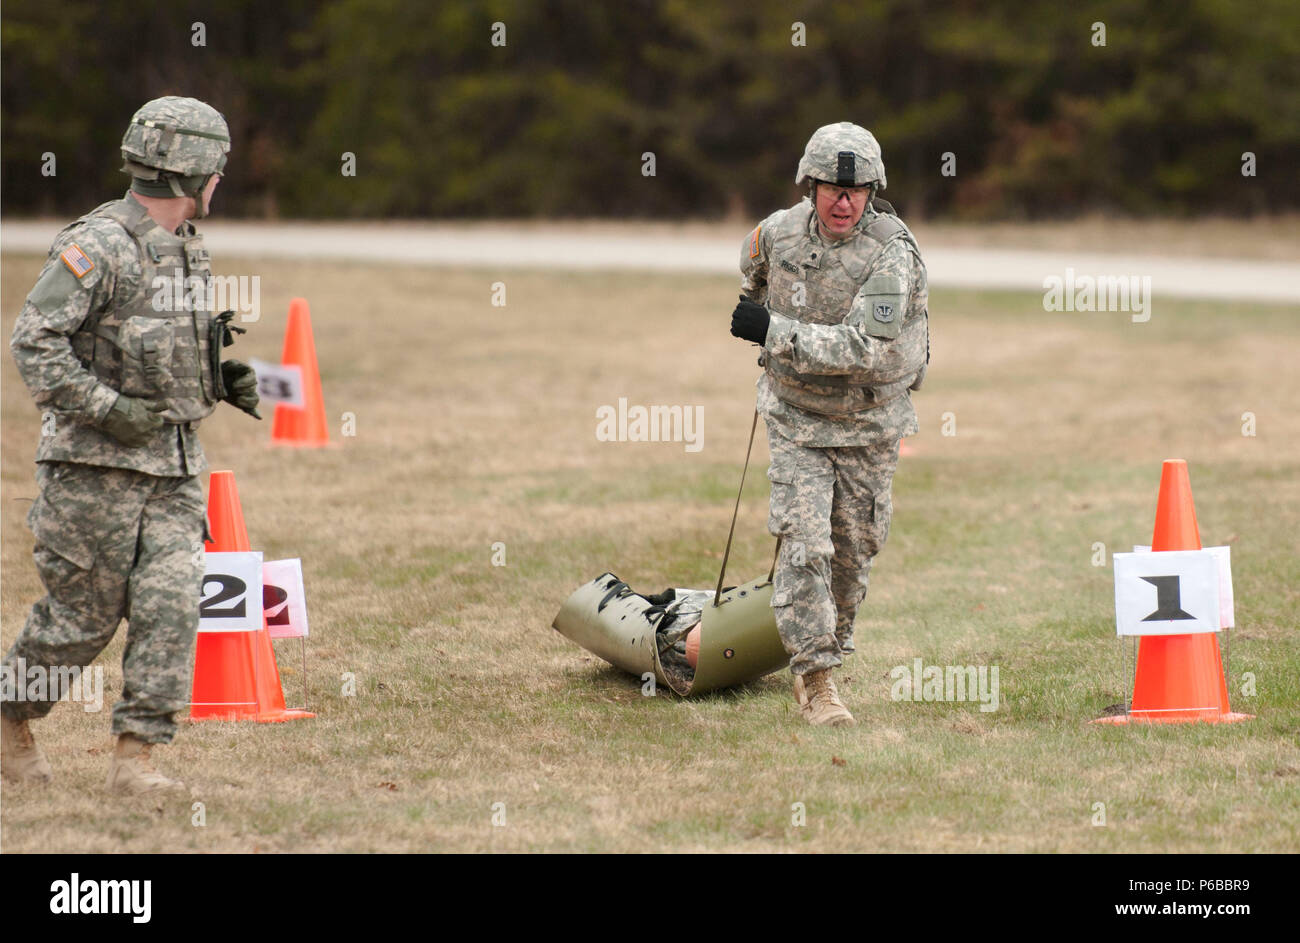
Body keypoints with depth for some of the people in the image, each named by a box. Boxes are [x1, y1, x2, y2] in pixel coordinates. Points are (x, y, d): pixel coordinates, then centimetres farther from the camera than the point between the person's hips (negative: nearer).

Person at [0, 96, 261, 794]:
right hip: (96, 463, -7)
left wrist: (222, 379, 9)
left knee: (170, 604, -6)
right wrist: (107, 408, -23)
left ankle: (135, 756, -5)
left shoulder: (187, 251, 13)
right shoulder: (98, 245, -15)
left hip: (173, 463, 7)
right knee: (81, 615, 1)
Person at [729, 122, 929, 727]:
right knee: (804, 545, -12)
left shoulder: (892, 253, -22)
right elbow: (755, 273, 17)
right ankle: (814, 681, -8)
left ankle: (830, 648, 33)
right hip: (796, 419, 1)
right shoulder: (778, 233, -10)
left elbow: (866, 348, -33)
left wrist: (775, 332, -33)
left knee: (854, 548, 11)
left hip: (869, 423, -1)